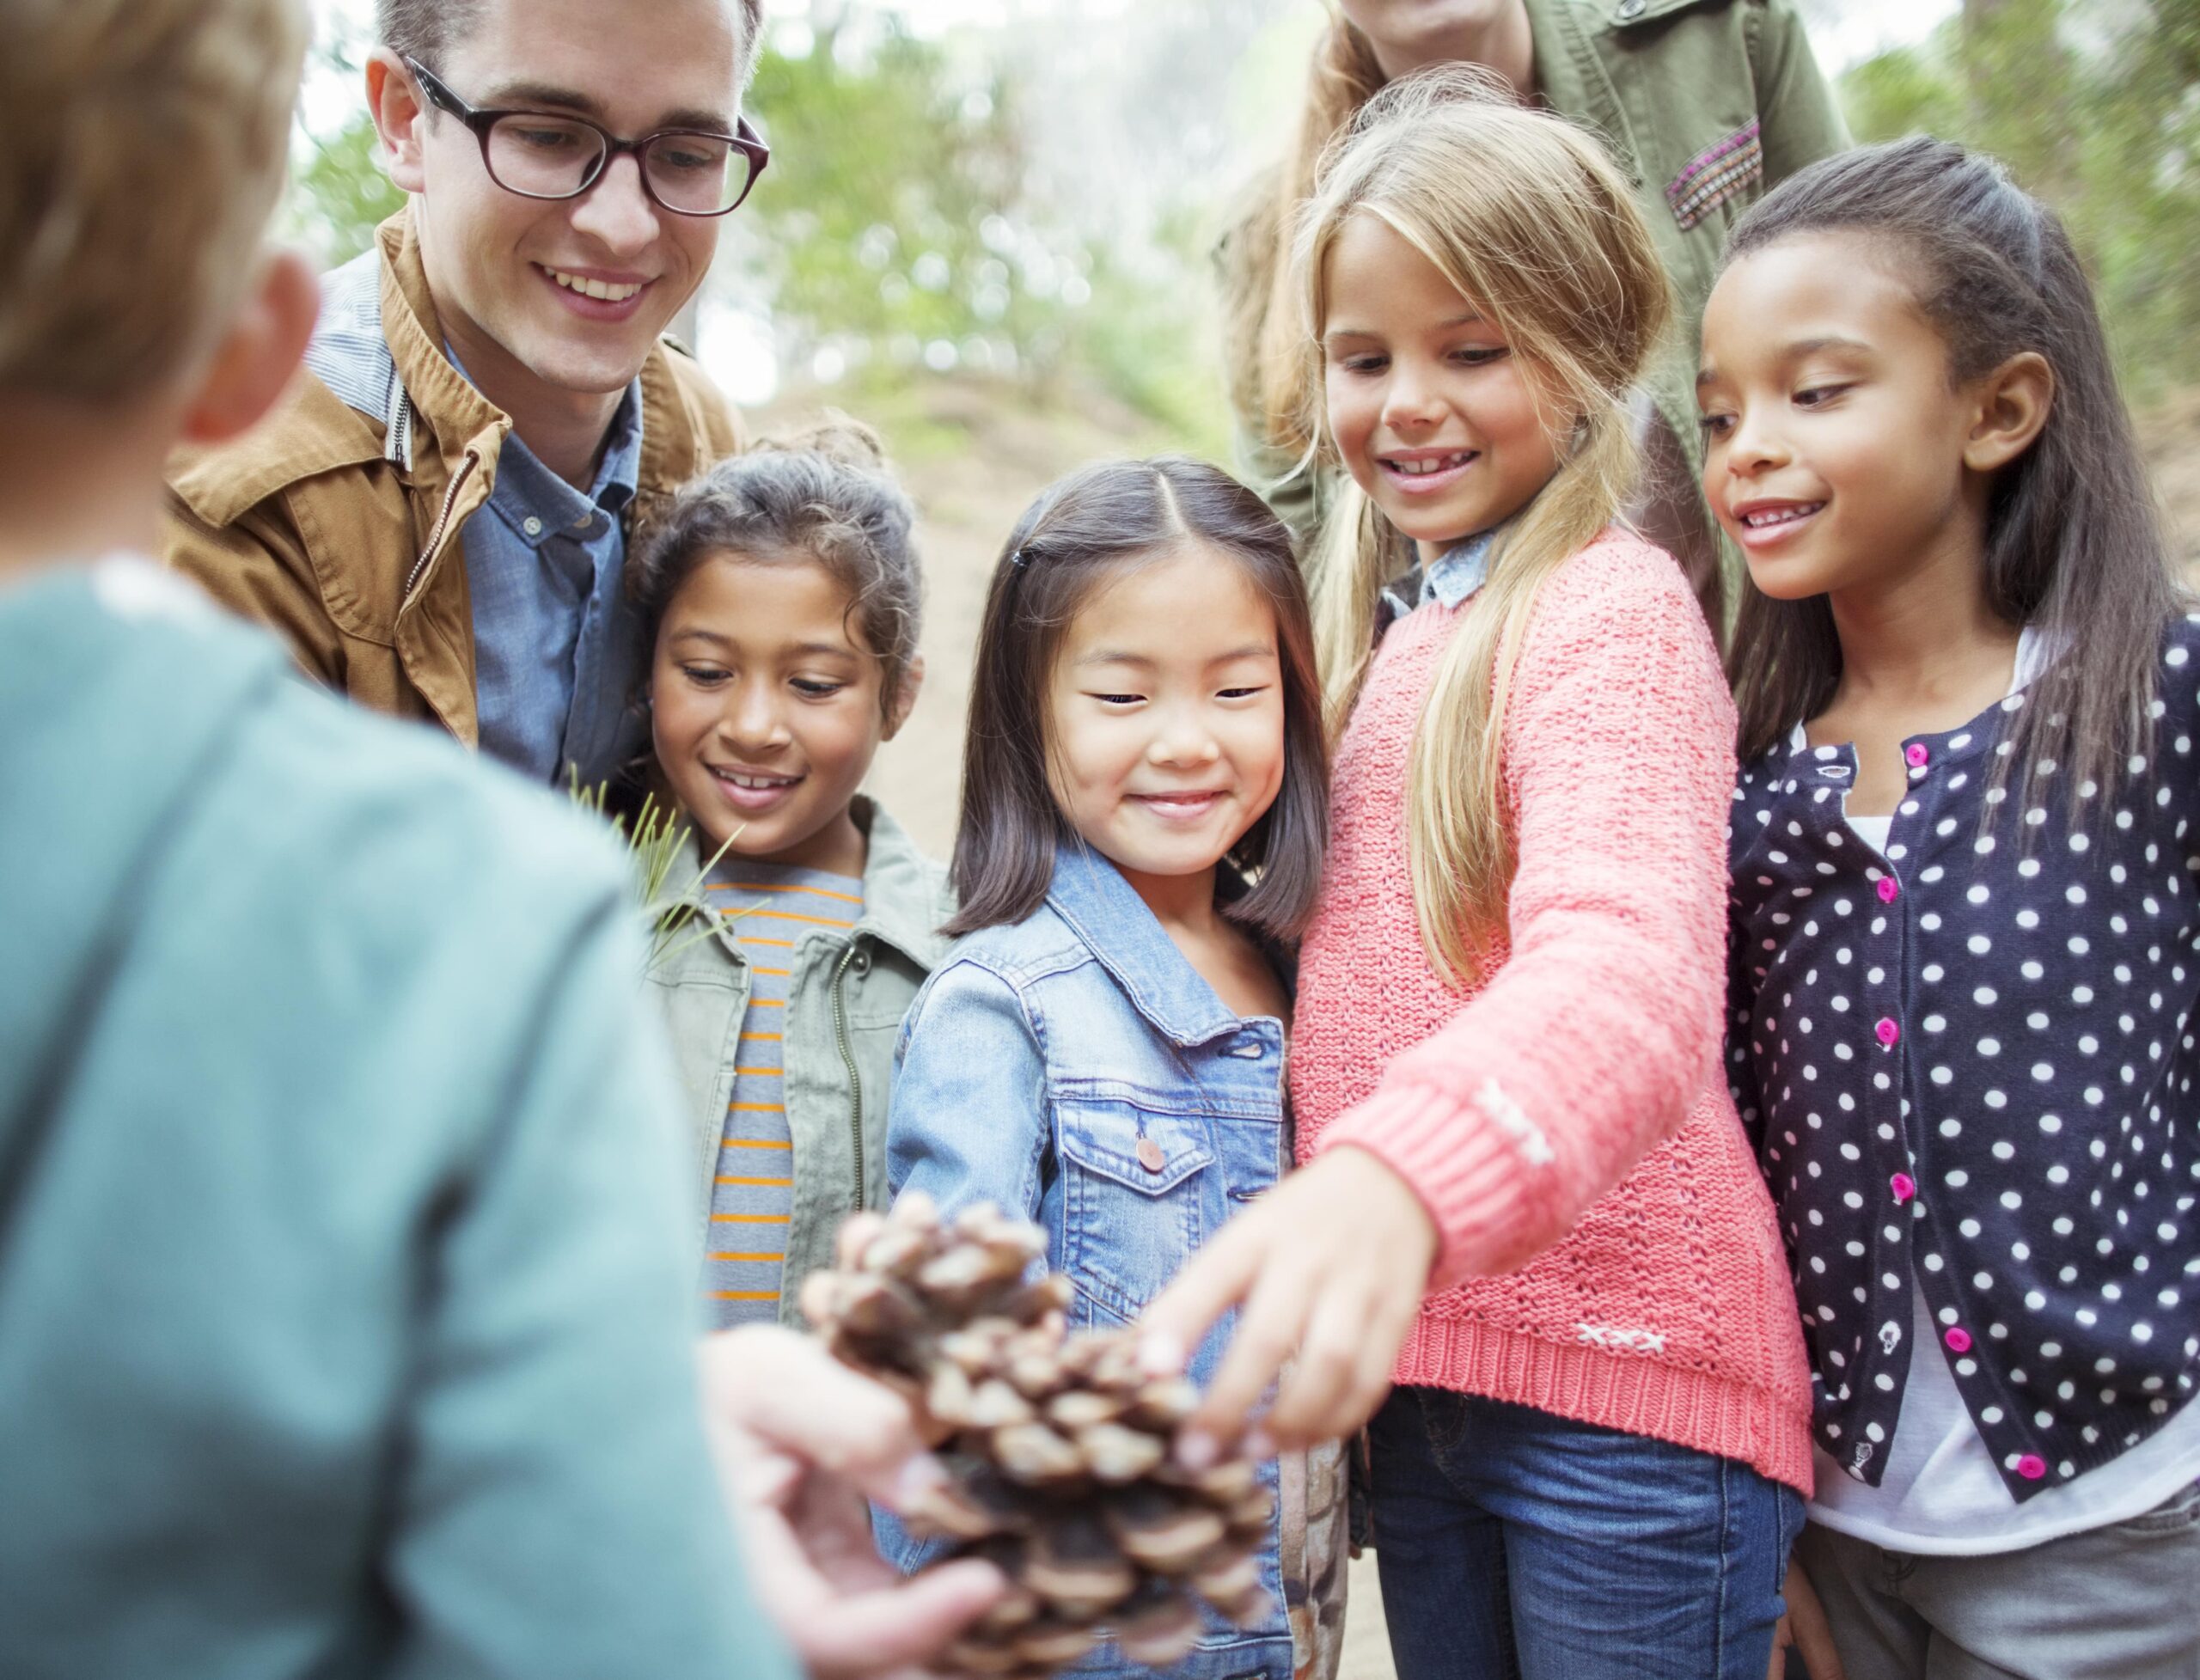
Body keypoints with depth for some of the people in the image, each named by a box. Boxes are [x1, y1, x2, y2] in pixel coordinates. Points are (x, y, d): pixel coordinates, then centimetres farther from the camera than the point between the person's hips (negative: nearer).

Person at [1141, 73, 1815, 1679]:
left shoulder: (1611, 609, -14)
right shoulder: (1387, 618, 12)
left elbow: (1630, 972, -32)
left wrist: (1401, 1179, -50)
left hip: (1621, 1379, -7)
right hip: (1414, 1350, 7)